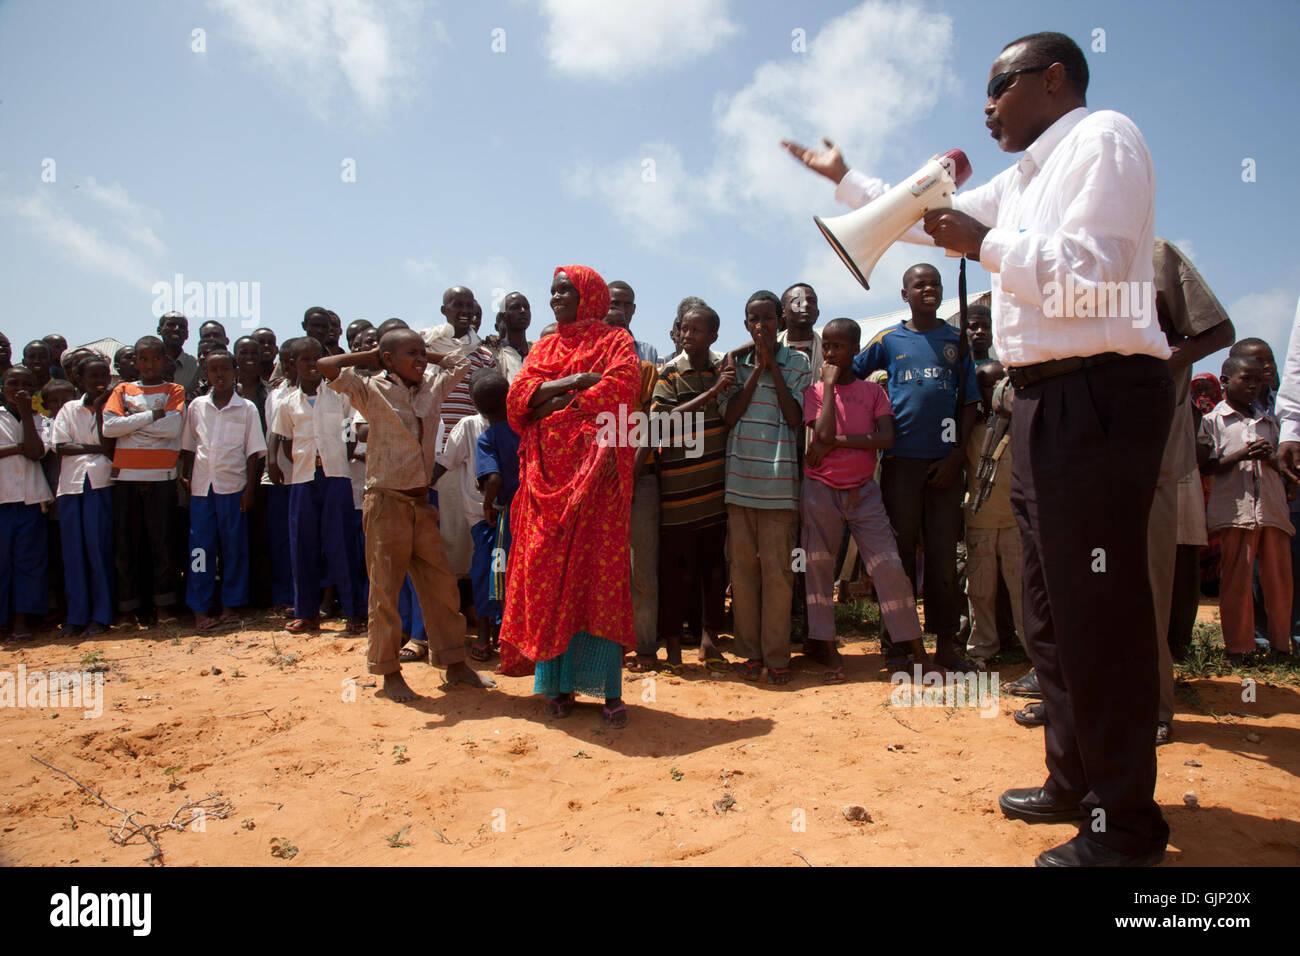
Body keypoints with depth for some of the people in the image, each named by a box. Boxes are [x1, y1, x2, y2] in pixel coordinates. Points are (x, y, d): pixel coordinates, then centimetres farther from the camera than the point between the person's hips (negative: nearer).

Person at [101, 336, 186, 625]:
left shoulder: (174, 391, 11)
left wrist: (131, 421, -3)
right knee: (127, 544, 2)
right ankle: (137, 606, 11)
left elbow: (172, 427, -7)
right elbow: (108, 426, -2)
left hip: (161, 476, -2)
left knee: (162, 541, -3)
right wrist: (151, 416, -5)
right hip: (126, 476, 2)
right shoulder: (123, 390, 15)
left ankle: (162, 605, 6)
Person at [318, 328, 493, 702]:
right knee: (386, 589, 3)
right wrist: (369, 356, -5)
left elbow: (462, 363, 22)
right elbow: (326, 367, -18)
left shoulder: (432, 387, 8)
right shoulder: (373, 391, -7)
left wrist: (429, 357, 11)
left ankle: (454, 662, 19)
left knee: (441, 583, 9)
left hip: (421, 502, 6)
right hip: (386, 502, -5)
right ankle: (389, 672, 14)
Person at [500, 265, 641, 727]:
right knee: (548, 573, 1)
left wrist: (554, 403, -8)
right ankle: (560, 682, 10)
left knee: (600, 572, -7)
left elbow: (621, 387, -11)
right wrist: (576, 381, -9)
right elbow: (518, 395, 5)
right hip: (548, 473, 4)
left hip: (594, 471, -4)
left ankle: (609, 688, -1)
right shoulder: (544, 347, 20)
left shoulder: (615, 341, 8)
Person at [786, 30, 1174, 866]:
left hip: (1097, 397, -10)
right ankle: (1076, 783, 27)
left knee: (1098, 613, -7)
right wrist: (844, 176, 38)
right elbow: (930, 219, 34)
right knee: (1054, 613, 14)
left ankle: (1126, 826, 6)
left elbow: (1085, 273, -18)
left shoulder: (1103, 139, -5)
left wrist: (983, 244, -10)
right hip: (1048, 400, 10)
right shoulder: (1024, 178, 23)